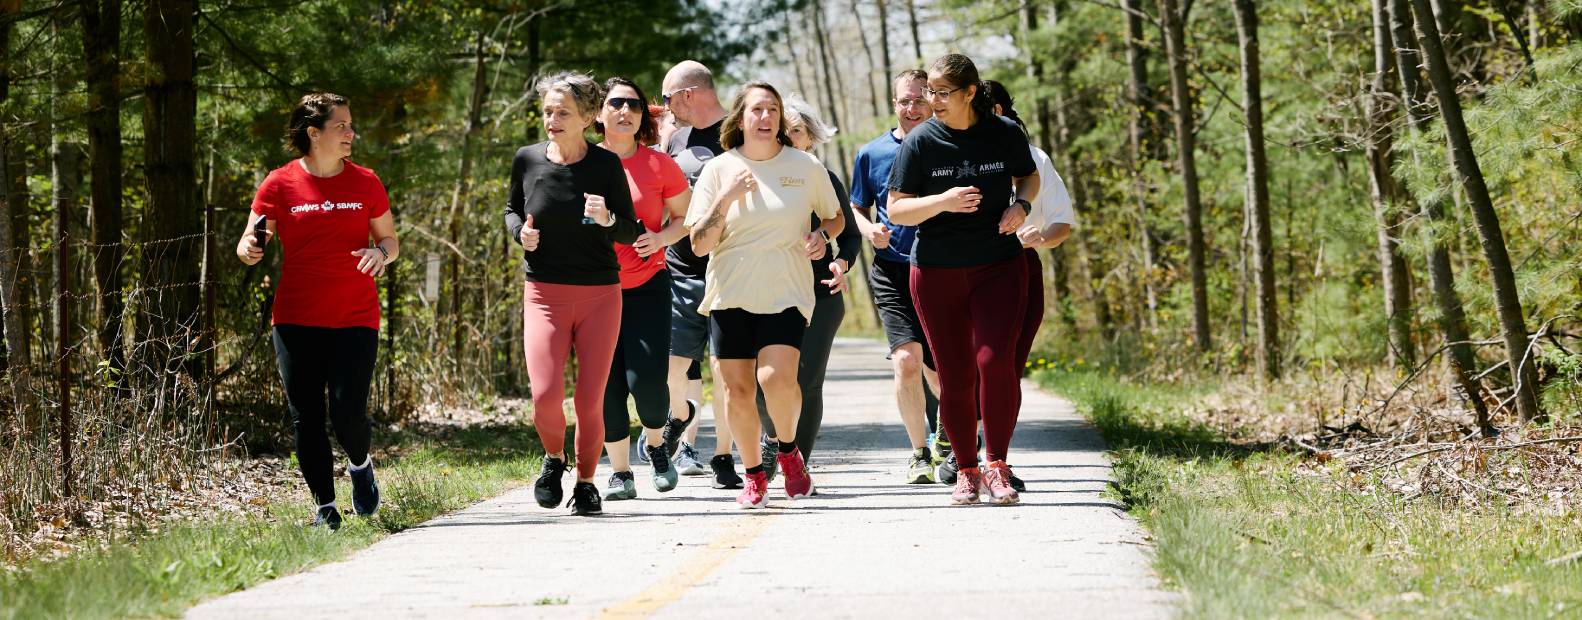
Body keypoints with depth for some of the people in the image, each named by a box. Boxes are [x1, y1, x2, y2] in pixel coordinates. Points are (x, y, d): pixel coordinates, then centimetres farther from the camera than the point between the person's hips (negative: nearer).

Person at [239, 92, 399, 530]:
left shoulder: (365, 182, 6)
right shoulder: (280, 184, 0)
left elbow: (390, 240, 13)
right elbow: (250, 244, 1)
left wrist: (381, 253, -11)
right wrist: (250, 249, -23)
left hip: (354, 320, 0)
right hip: (296, 320, 0)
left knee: (348, 412, -11)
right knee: (306, 418, 1)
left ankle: (360, 465, 22)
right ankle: (325, 506, 14)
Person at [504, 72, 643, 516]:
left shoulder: (606, 164, -4)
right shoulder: (528, 160, 1)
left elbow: (631, 233, 0)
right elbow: (512, 210, 19)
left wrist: (607, 219, -21)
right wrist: (521, 231, -4)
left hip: (600, 295, -1)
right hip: (545, 294, 1)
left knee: (590, 399, -1)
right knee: (545, 395, -13)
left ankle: (586, 482, 20)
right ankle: (554, 458, 17)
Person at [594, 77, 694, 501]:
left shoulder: (658, 165, 0)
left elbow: (686, 215, 9)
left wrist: (660, 237, -10)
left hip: (647, 286, -1)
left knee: (646, 378, -13)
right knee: (607, 384, 0)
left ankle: (656, 446, 17)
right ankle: (620, 473, 12)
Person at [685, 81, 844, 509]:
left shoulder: (806, 167, 4)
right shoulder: (719, 169, 3)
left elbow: (835, 217, 20)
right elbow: (699, 244, -2)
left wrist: (821, 237, -2)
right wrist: (727, 198, -14)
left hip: (785, 292, -1)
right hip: (730, 294, 1)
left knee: (777, 378, -21)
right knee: (738, 390, -1)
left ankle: (788, 449, 8)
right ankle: (754, 475, 20)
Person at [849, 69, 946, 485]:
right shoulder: (872, 154, 5)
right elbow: (857, 209, 16)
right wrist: (869, 230, -6)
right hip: (893, 273, 0)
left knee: (940, 372, 3)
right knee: (906, 361, -16)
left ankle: (944, 432, 37)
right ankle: (920, 453, -1)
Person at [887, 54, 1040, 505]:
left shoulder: (1005, 134, -2)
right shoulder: (920, 142, -5)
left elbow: (1029, 176, 17)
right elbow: (897, 210, -3)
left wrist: (1021, 205, -5)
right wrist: (943, 201, -20)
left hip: (999, 266, 0)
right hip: (936, 272, 0)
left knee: (996, 361, -16)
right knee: (955, 376, 2)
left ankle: (996, 467, -7)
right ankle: (966, 471, 17)